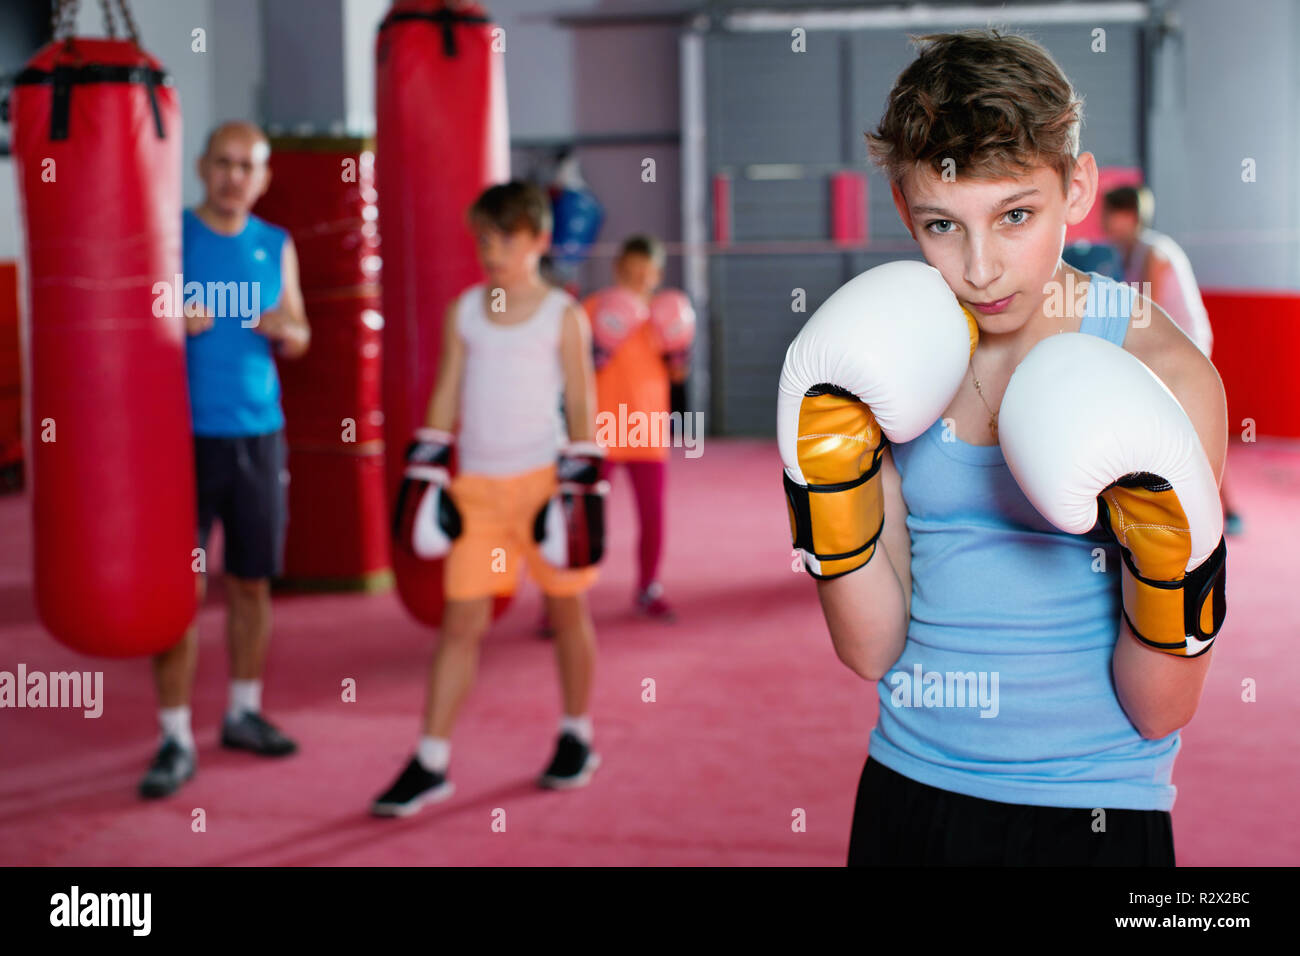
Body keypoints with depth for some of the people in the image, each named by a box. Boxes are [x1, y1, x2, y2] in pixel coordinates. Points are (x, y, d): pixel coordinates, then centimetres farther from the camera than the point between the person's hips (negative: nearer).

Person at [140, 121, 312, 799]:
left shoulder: (276, 246, 9)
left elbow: (299, 337, 14)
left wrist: (285, 330, -8)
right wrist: (168, 322, -22)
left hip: (258, 434, 4)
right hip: (184, 435, -4)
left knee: (252, 582, 11)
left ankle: (243, 712, 27)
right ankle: (175, 739, 2)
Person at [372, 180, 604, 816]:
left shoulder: (563, 316, -2)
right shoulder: (463, 312, 7)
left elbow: (582, 406, -2)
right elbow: (445, 399, 10)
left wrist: (579, 488, -7)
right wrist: (424, 476, 5)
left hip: (543, 479, -2)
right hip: (476, 486, 2)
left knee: (566, 610, 11)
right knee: (461, 622, 0)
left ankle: (577, 739, 28)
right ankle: (431, 764, 2)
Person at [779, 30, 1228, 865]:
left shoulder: (1164, 373, -13)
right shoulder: (899, 358, -4)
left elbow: (1161, 711, -9)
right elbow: (872, 652, -4)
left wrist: (1168, 563, -25)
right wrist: (835, 483, -14)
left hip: (1092, 810, -3)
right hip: (909, 789, 3)